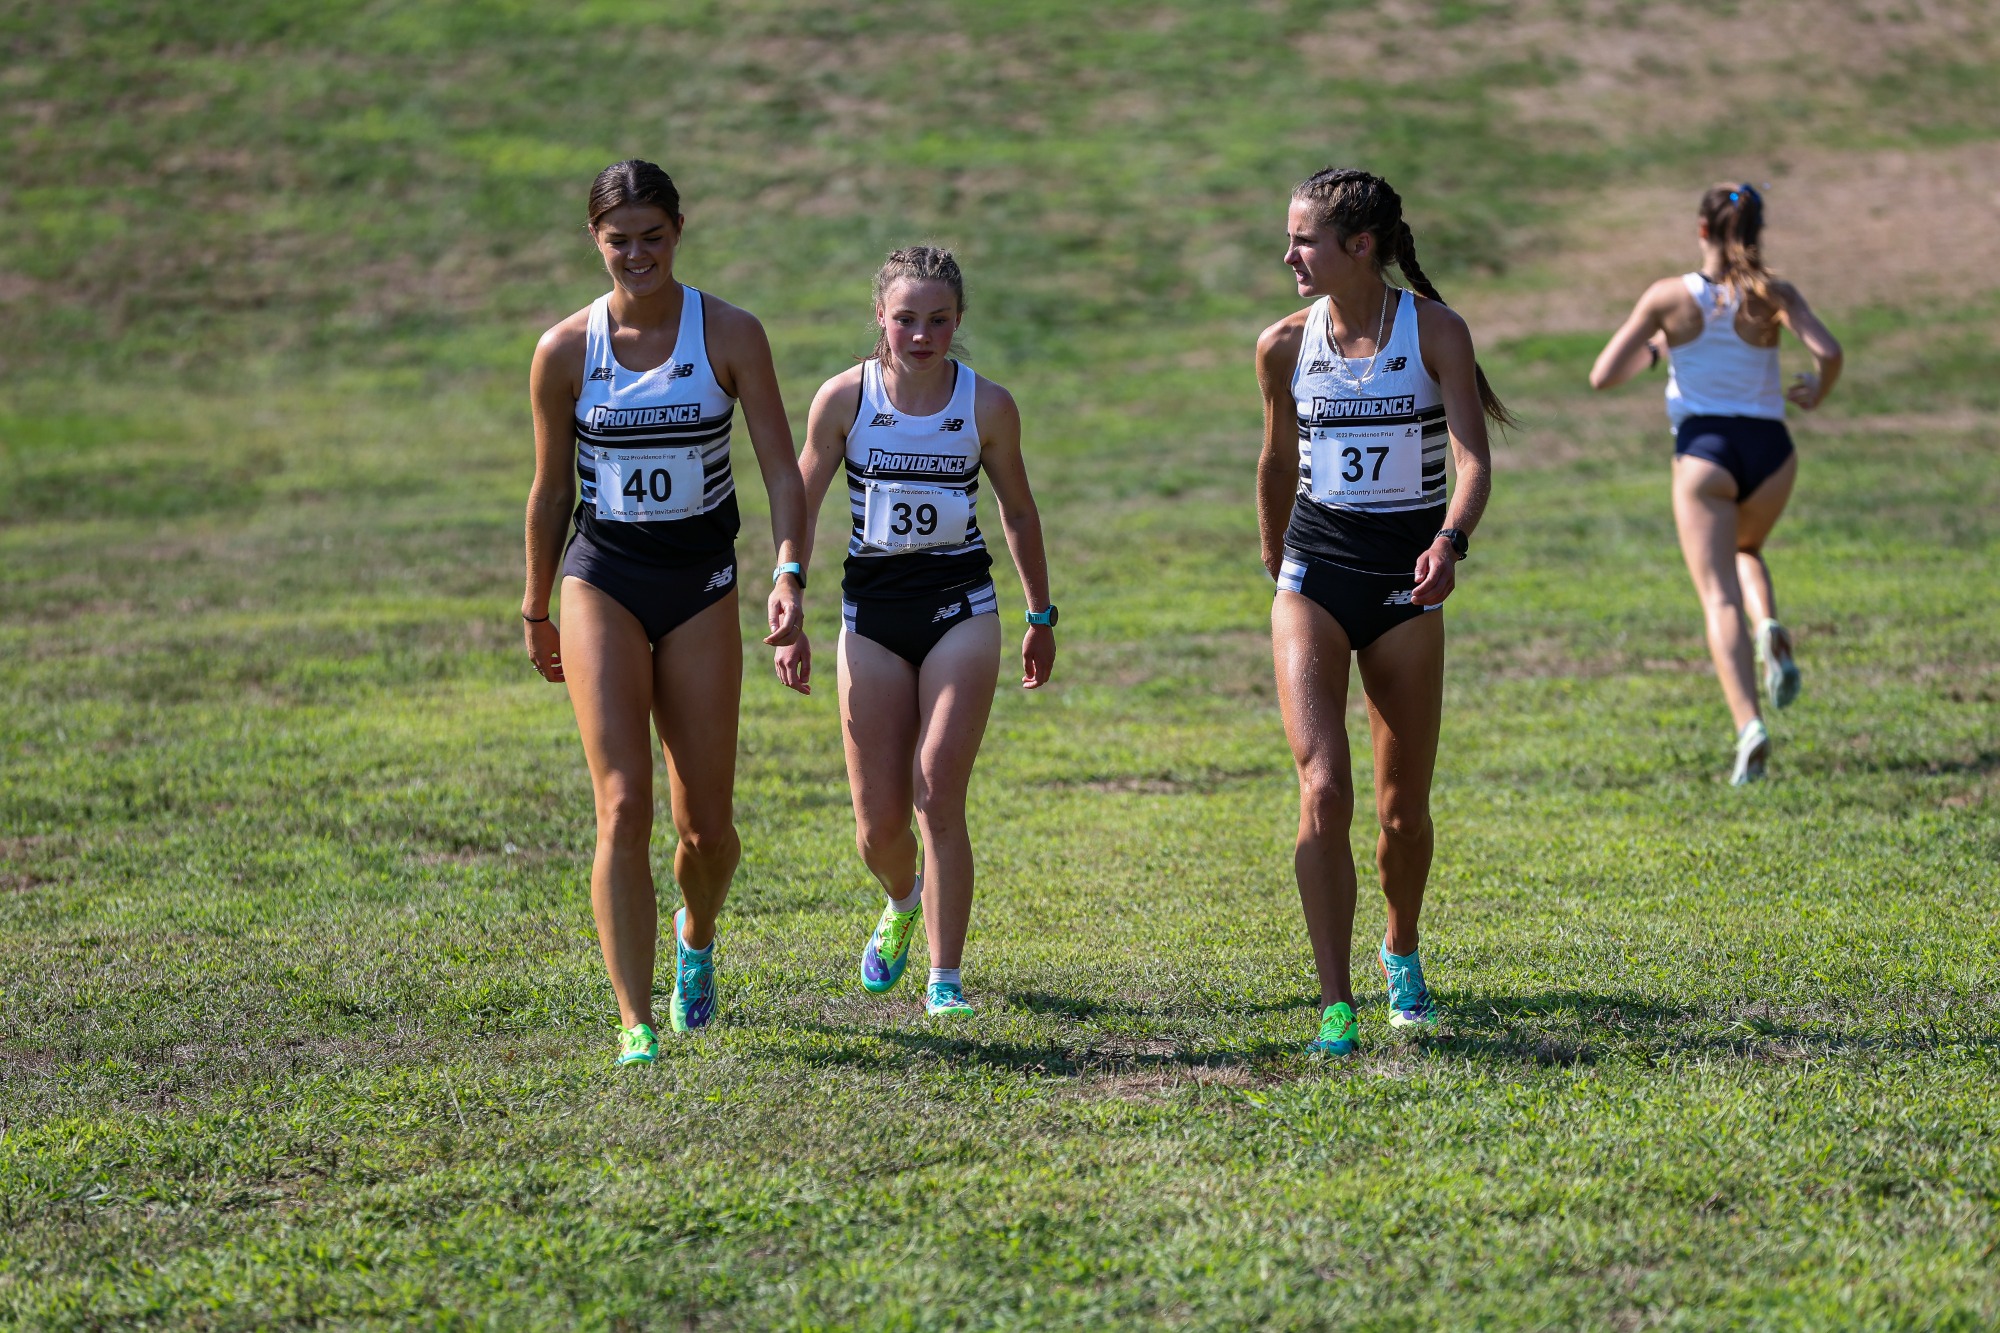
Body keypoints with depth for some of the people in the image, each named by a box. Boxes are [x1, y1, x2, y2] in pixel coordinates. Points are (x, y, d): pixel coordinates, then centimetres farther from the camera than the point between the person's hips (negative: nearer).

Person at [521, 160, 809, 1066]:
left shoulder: (730, 335, -4)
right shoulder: (565, 351, -2)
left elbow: (782, 468, -5)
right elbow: (550, 490, 9)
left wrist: (789, 573, -20)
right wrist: (536, 609, 14)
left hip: (701, 584, 1)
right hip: (601, 581, 0)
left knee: (706, 823, 4)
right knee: (624, 804, -15)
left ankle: (697, 936, 39)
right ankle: (635, 1024, -13)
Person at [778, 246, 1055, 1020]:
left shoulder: (986, 406, -4)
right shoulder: (844, 398, -5)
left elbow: (1019, 513, 10)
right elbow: (801, 507, 4)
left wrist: (1041, 618, 16)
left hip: (961, 606, -1)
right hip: (871, 608, 1)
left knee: (938, 797, -13)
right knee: (878, 820, 2)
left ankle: (945, 980, -4)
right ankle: (903, 902, 38)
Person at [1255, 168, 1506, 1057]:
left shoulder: (1435, 331, -6)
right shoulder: (1285, 346, 2)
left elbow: (1473, 454, -14)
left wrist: (1451, 540, -32)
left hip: (1406, 581, -1)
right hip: (1316, 569, 1)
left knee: (1404, 808, 7)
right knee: (1322, 790, -15)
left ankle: (1401, 952, 37)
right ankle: (1335, 1005, -12)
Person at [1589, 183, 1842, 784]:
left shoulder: (1669, 296, -4)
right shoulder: (1775, 296, -2)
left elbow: (1603, 376, -4)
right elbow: (1830, 353, -17)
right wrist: (1817, 390, 6)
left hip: (1704, 451, -2)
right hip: (1769, 448, 2)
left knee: (1720, 598, -3)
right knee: (1746, 550, 31)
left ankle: (1749, 725, -21)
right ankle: (1770, 630, 0)